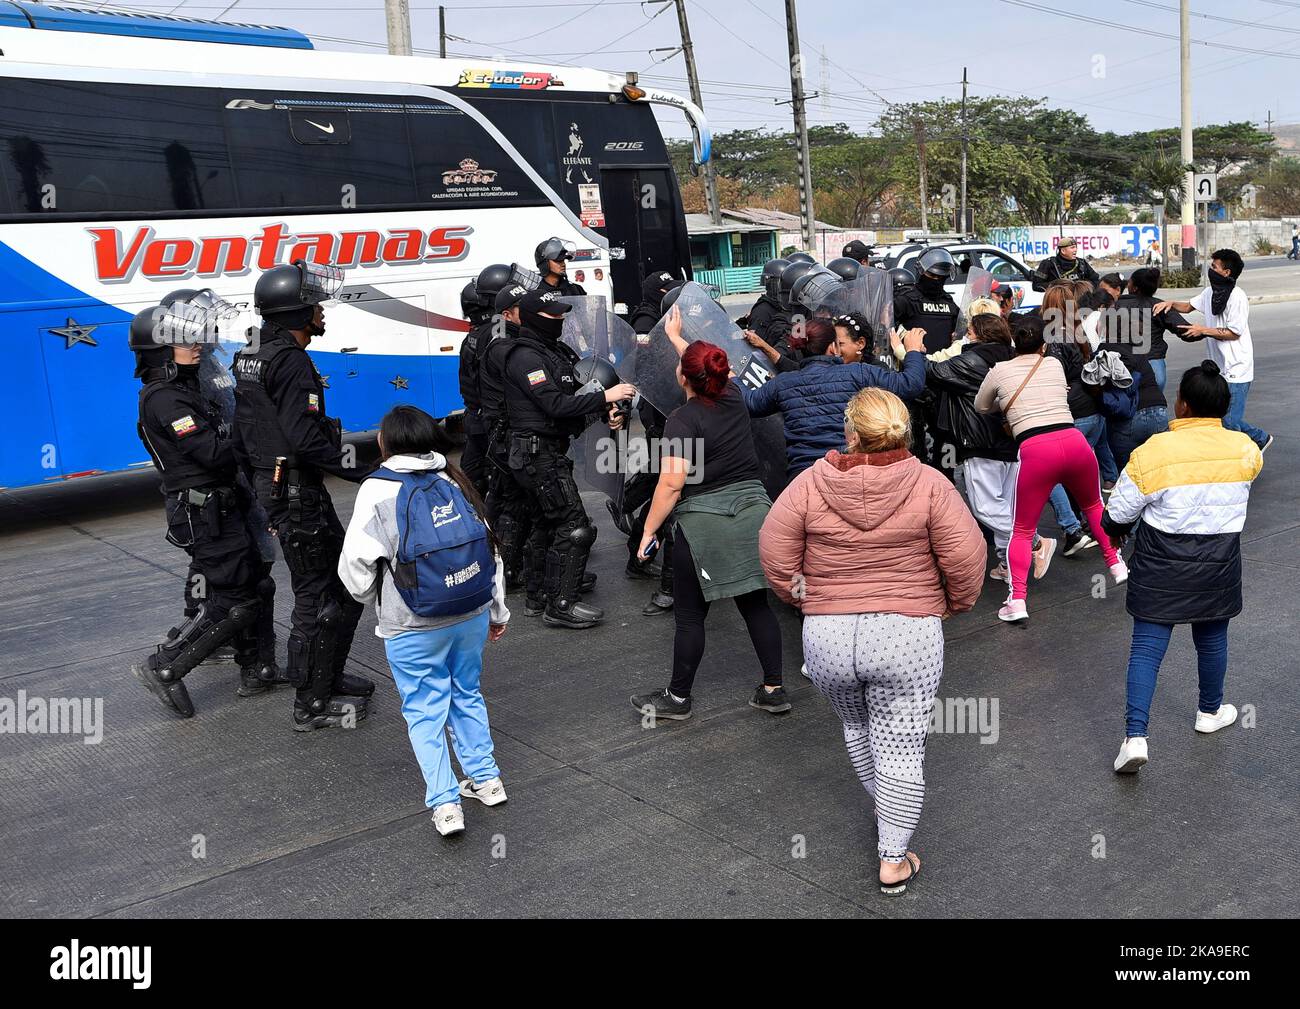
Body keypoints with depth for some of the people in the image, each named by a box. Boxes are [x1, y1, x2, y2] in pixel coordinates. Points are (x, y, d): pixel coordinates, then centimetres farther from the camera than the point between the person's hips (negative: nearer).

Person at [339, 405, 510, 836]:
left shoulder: (378, 490, -9)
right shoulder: (456, 481, 5)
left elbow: (357, 561, -12)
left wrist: (365, 594, 12)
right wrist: (497, 611, 20)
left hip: (413, 626, -5)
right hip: (472, 614, 5)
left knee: (424, 710, 7)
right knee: (467, 695, 21)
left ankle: (445, 802, 3)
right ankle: (486, 780, 29)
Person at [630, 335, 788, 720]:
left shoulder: (683, 419, -12)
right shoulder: (733, 397, 6)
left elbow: (672, 483, -18)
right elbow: (711, 375, 29)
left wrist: (649, 531, -9)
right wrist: (676, 336, 41)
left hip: (703, 522, -6)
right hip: (752, 511, 6)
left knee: (690, 615, 5)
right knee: (755, 604, 13)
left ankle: (678, 698, 17)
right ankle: (774, 689, 17)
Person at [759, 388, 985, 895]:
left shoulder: (810, 482, -4)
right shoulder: (929, 484, -6)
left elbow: (773, 549, -2)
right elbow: (966, 554, -8)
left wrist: (799, 596, 14)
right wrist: (957, 603, 10)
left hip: (826, 637, 2)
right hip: (908, 635, -2)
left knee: (856, 727, 28)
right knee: (900, 750, 9)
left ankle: (884, 810, 48)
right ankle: (893, 861, 16)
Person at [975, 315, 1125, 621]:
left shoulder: (999, 370, 13)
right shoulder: (1054, 364, 20)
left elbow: (980, 406, 27)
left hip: (1035, 450, -3)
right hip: (1074, 442, 3)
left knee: (1022, 530, 10)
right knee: (1094, 506, 33)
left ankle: (1016, 601, -4)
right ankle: (1116, 565, 41)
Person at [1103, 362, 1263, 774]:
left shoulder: (1153, 453, -17)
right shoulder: (1244, 450, -7)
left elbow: (1117, 516, -9)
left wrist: (1120, 533, 14)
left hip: (1161, 567, -3)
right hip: (1219, 566, 3)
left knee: (1147, 647, 2)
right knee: (1212, 638, 22)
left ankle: (1135, 735, -6)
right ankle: (1210, 712, 43)